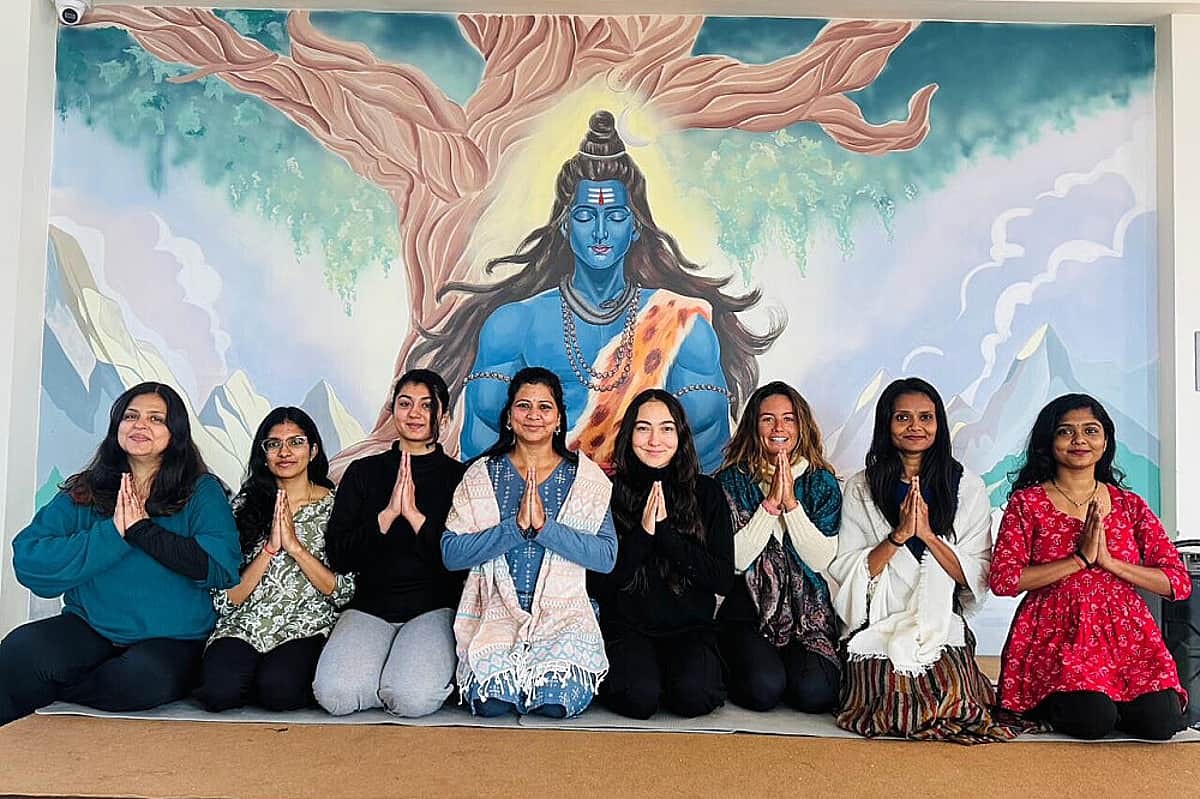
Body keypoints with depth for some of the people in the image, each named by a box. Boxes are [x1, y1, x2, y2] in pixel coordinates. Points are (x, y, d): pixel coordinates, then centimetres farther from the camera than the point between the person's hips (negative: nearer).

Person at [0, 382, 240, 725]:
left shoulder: (202, 491, 0)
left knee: (149, 677, -33)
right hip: (88, 628, 1)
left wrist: (142, 529, -16)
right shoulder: (82, 492, 8)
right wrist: (112, 533, -15)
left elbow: (221, 568, -14)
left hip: (170, 639, -1)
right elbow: (29, 561, -5)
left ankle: (43, 691, -3)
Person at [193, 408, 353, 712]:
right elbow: (224, 599, 0)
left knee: (278, 689, -31)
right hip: (243, 624, 2)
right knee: (219, 690, -29)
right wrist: (270, 548, -13)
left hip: (306, 627, -1)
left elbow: (343, 592, -4)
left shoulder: (335, 506, 3)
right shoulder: (244, 505, 7)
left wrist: (295, 546, -13)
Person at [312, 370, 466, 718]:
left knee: (413, 698, -27)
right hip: (370, 607, 2)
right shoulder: (363, 472, 9)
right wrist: (388, 513, -12)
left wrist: (414, 514, -14)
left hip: (435, 608, -2)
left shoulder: (459, 476, 4)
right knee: (335, 693, -24)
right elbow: (338, 557, 1)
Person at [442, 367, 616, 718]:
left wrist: (544, 526, -19)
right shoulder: (482, 474, 4)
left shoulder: (586, 477, 3)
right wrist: (516, 527, -18)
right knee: (491, 701, -23)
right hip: (497, 610, 0)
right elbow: (451, 553, -5)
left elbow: (607, 556, -7)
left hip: (564, 612, 0)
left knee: (557, 701, -23)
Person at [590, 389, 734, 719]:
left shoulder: (707, 493, 3)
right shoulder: (610, 493, 0)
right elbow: (597, 583, -4)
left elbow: (723, 579, -5)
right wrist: (642, 533, -16)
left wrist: (666, 532, -15)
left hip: (691, 627, 1)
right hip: (626, 627, 0)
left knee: (694, 695, -27)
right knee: (639, 698, -27)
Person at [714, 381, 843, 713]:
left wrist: (791, 502, -15)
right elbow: (737, 558, -9)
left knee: (815, 692, -22)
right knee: (764, 688, -24)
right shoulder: (732, 480, 1)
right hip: (747, 609, -1)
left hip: (807, 611, 2)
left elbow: (821, 560, -6)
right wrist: (771, 502, -16)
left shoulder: (822, 482, 6)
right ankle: (745, 662, 10)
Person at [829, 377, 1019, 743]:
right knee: (891, 710, -23)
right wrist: (898, 535, -13)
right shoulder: (861, 488, 5)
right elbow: (846, 571, -1)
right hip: (878, 628, 0)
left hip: (942, 628, 1)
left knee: (953, 706, -24)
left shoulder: (967, 486, 7)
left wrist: (928, 534, -12)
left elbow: (978, 577, 2)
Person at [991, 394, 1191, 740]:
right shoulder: (1027, 502, 1)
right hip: (1055, 636, -3)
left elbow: (1179, 582, 5)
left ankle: (1104, 697, 11)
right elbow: (1002, 579, -10)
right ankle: (1050, 704, 8)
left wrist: (1110, 562, -10)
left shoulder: (1130, 505, 11)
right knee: (1093, 721, -25)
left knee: (1161, 720, -20)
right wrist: (1079, 559, -14)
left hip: (1126, 633, 4)